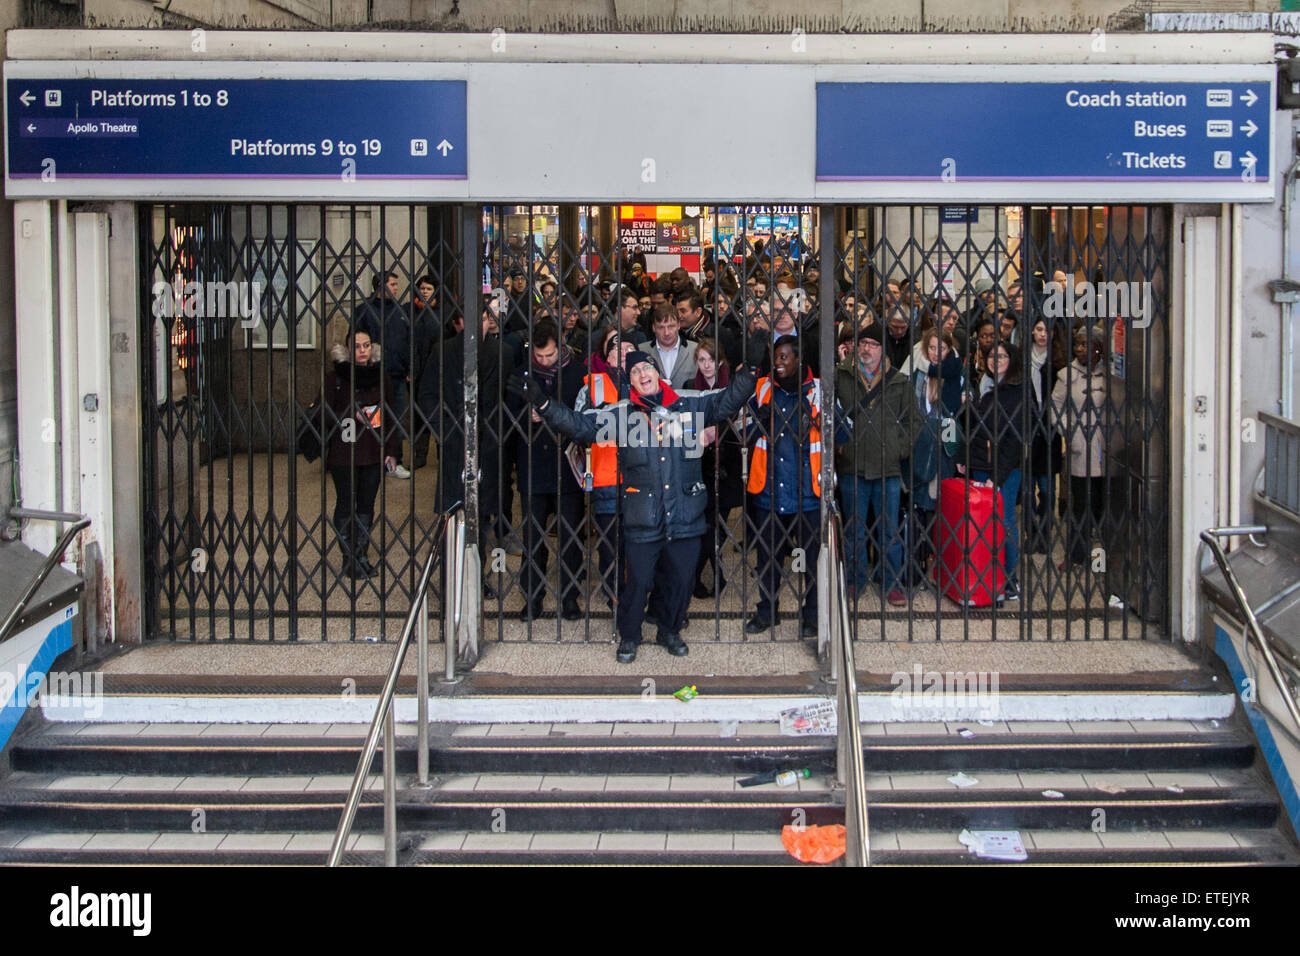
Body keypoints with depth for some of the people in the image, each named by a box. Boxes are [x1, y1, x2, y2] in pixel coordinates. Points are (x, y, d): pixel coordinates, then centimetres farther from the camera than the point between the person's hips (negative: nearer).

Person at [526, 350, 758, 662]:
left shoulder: (690, 406, 4)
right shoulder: (620, 415, 1)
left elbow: (729, 400, 4)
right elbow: (579, 425, 0)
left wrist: (750, 370, -12)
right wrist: (543, 403, -11)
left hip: (686, 518, 2)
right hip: (643, 522, -2)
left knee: (680, 581, 13)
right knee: (638, 582, 3)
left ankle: (668, 630, 37)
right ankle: (629, 636, 26)